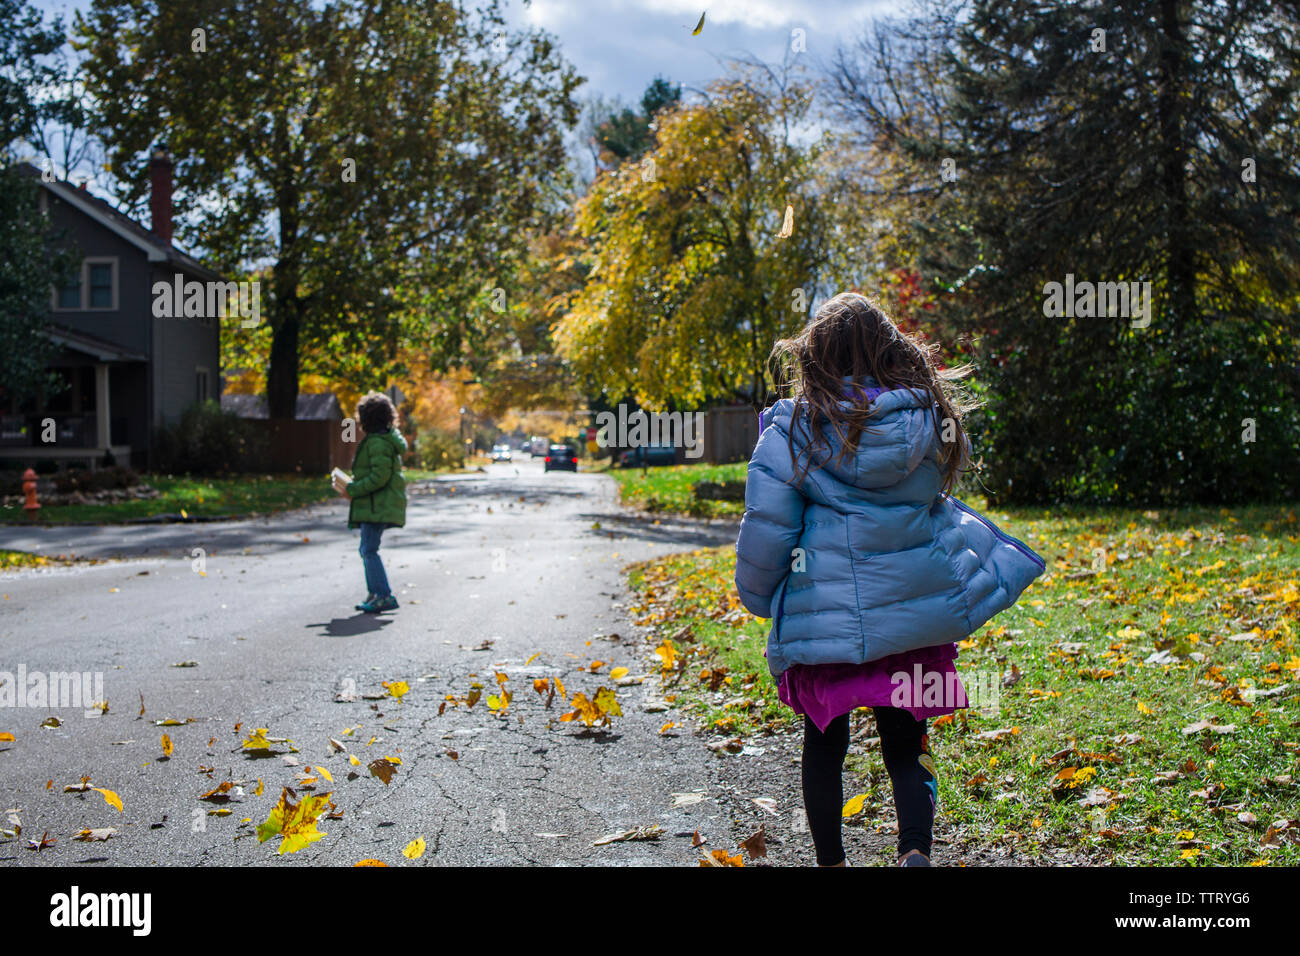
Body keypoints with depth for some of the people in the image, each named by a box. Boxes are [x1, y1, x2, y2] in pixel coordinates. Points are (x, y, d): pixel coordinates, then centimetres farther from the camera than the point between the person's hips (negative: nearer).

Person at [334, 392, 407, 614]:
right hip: (377, 505, 11)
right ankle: (375, 594, 20)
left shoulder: (378, 442, -16)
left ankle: (385, 596, -14)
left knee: (369, 550, -11)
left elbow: (380, 477, -22)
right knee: (367, 549, 15)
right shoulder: (385, 438, 17)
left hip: (378, 506, -11)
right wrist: (352, 486, 16)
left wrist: (352, 490, -16)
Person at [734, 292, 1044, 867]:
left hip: (823, 611, -2)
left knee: (824, 745, 16)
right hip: (913, 609, 2)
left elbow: (765, 527, -6)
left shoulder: (795, 429, -8)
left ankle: (831, 861, 25)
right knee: (905, 745, 10)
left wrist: (759, 596, 8)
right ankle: (915, 848, -12)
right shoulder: (928, 420, -2)